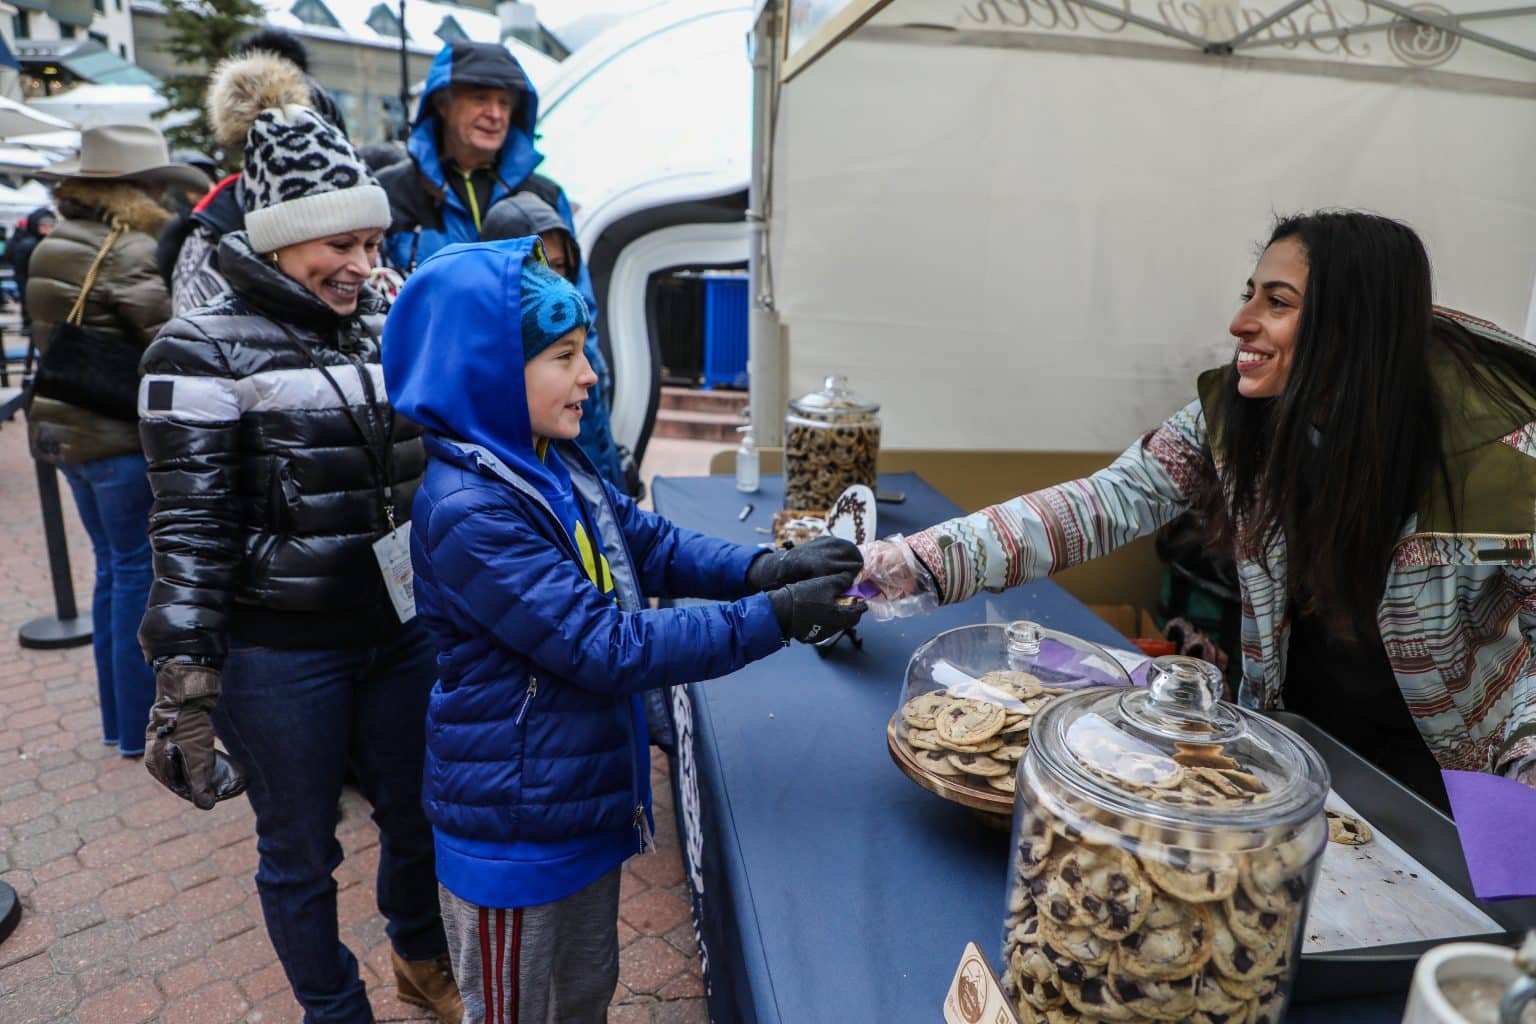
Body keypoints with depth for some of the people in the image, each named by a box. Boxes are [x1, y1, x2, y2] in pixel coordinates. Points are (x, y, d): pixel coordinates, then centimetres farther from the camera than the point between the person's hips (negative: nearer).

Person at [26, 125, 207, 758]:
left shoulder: (50, 251, 12)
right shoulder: (133, 255, -16)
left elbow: (54, 341, 17)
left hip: (64, 429, 9)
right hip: (123, 435, -9)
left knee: (113, 566, 17)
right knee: (141, 572, 1)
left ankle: (118, 718, 28)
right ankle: (144, 726, 11)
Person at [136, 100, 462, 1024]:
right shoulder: (204, 354, -10)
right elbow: (192, 530, -11)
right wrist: (183, 688, -13)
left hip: (406, 629, 5)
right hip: (278, 653, -4)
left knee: (421, 816, 19)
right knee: (302, 852, 13)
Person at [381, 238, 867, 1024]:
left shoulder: (552, 467, -1)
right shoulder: (467, 513, -29)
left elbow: (652, 544, 3)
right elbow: (611, 648, -30)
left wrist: (766, 569, -14)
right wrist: (775, 620, -28)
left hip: (585, 800, 8)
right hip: (513, 830, -8)